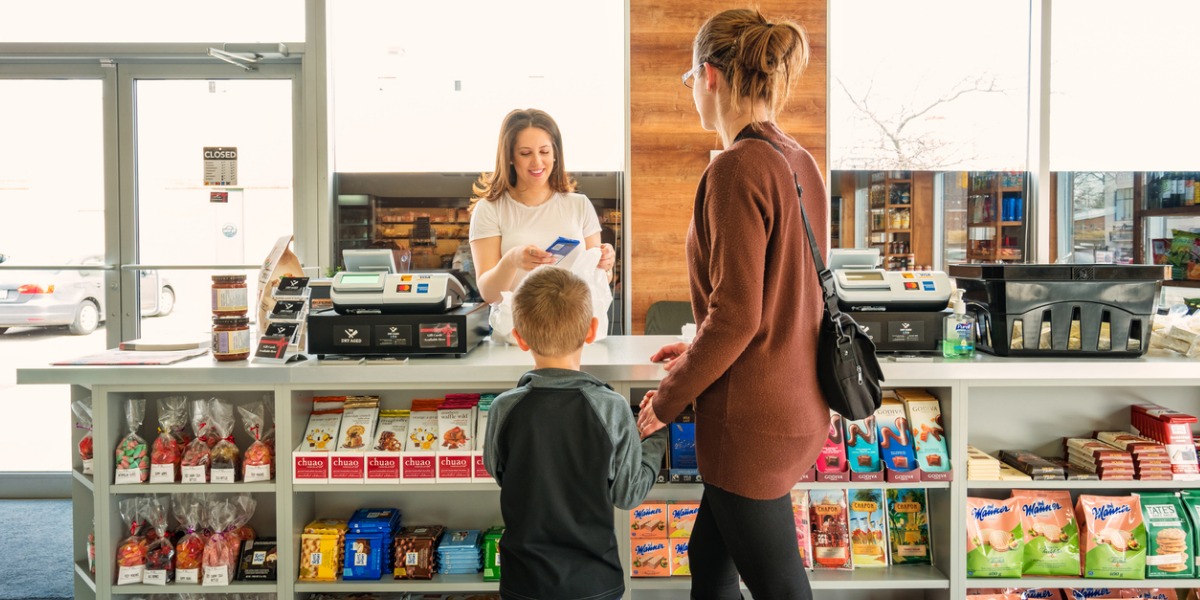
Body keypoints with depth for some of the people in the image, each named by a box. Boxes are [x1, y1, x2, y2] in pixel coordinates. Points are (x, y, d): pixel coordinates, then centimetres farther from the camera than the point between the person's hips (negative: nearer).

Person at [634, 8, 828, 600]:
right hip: (800, 401, 9)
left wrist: (665, 401, -10)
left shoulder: (737, 168, -19)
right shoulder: (799, 160, 8)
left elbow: (736, 316, -21)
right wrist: (699, 348, 20)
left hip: (752, 415, -9)